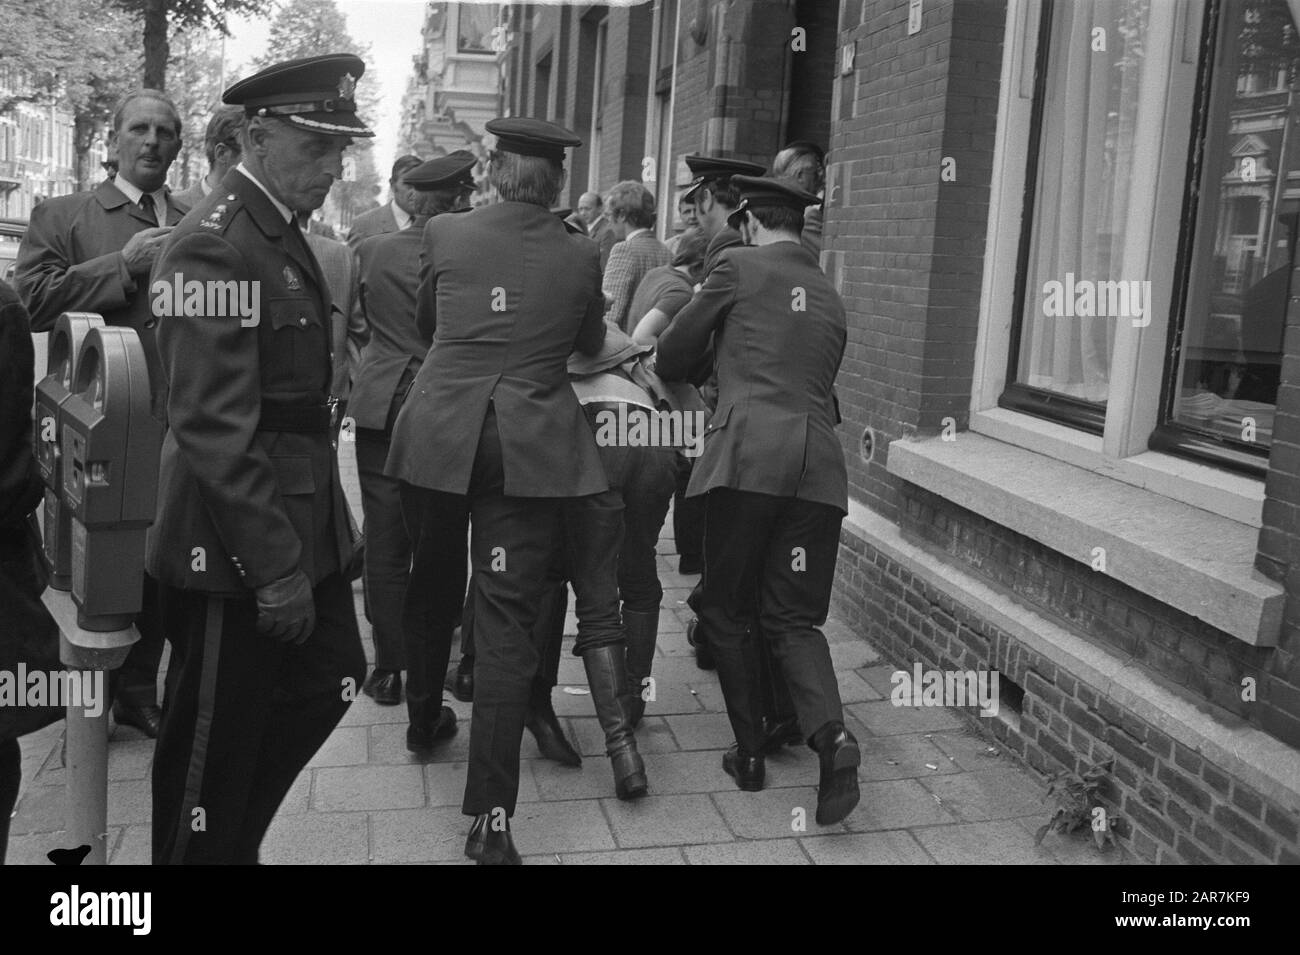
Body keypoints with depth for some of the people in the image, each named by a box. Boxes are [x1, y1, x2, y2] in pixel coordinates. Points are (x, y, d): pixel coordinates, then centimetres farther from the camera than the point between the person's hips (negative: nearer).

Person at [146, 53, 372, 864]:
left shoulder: (282, 233, 11)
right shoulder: (216, 246, -19)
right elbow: (213, 427, -24)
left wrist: (303, 538, 16)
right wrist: (273, 563, -22)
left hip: (302, 518, 10)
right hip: (238, 544, -9)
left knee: (331, 681, 18)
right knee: (218, 736, 7)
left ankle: (232, 837, 36)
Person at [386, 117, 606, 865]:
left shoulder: (445, 234, 2)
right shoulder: (581, 256, 1)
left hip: (440, 435, 1)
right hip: (533, 450, -1)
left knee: (435, 579, 24)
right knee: (508, 620, -2)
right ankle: (492, 816, -3)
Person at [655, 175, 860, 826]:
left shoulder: (739, 266, 7)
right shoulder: (831, 298, 24)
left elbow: (673, 356, 12)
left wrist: (659, 372, 36)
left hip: (749, 454, -5)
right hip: (819, 460, 5)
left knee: (726, 611, 11)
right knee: (794, 617, 9)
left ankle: (750, 753, 16)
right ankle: (830, 733, -14)